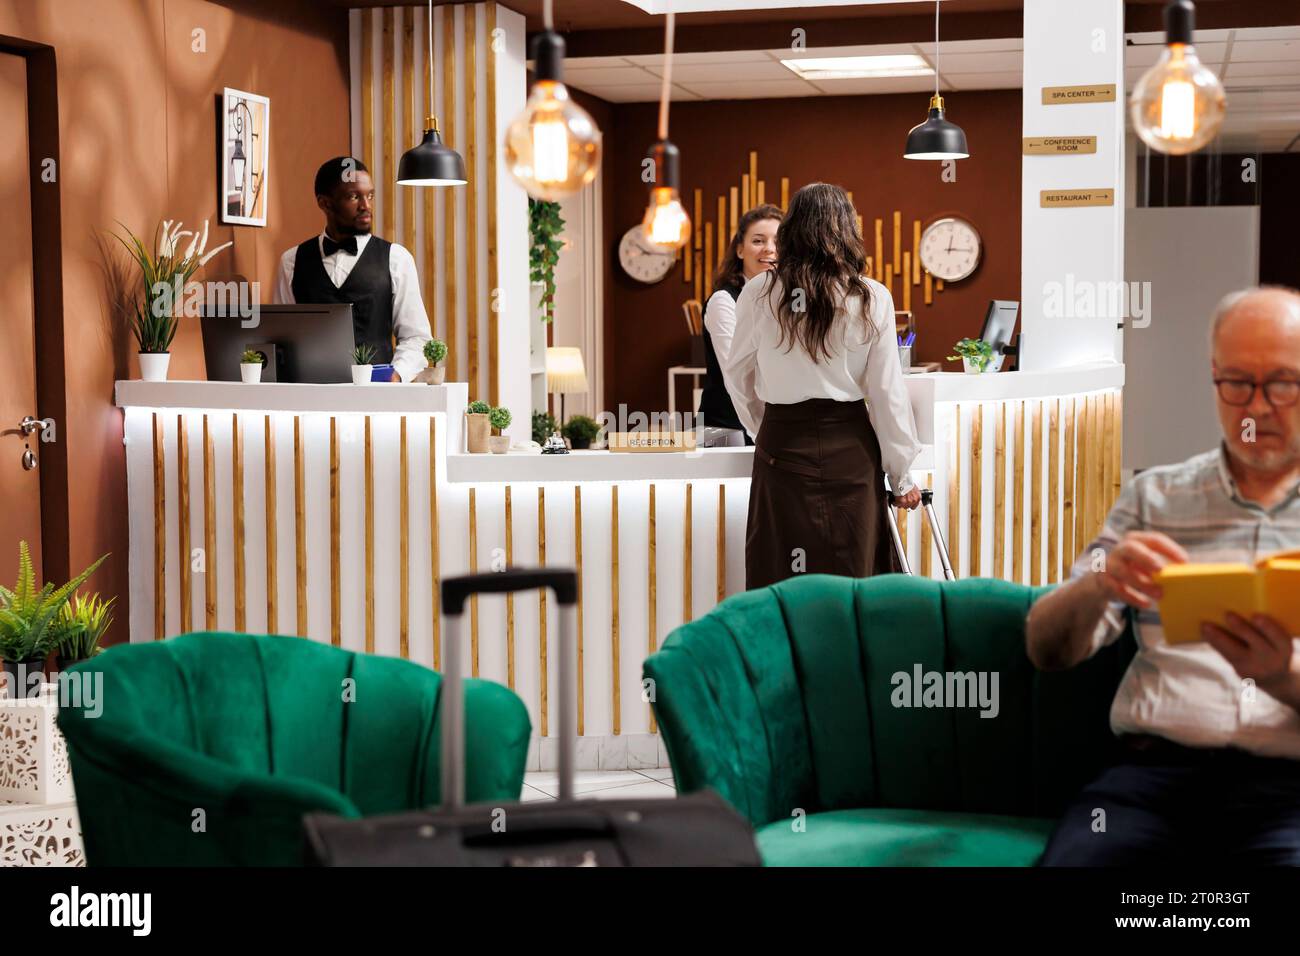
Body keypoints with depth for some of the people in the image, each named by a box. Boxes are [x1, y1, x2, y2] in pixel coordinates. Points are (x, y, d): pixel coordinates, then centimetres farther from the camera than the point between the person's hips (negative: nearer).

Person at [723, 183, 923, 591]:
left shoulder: (759, 292, -1)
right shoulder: (872, 299, -4)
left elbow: (737, 374, 9)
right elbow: (887, 390, -2)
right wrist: (901, 473, 6)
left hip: (782, 445, 0)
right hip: (849, 447, 0)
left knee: (782, 574, 4)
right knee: (852, 572, 6)